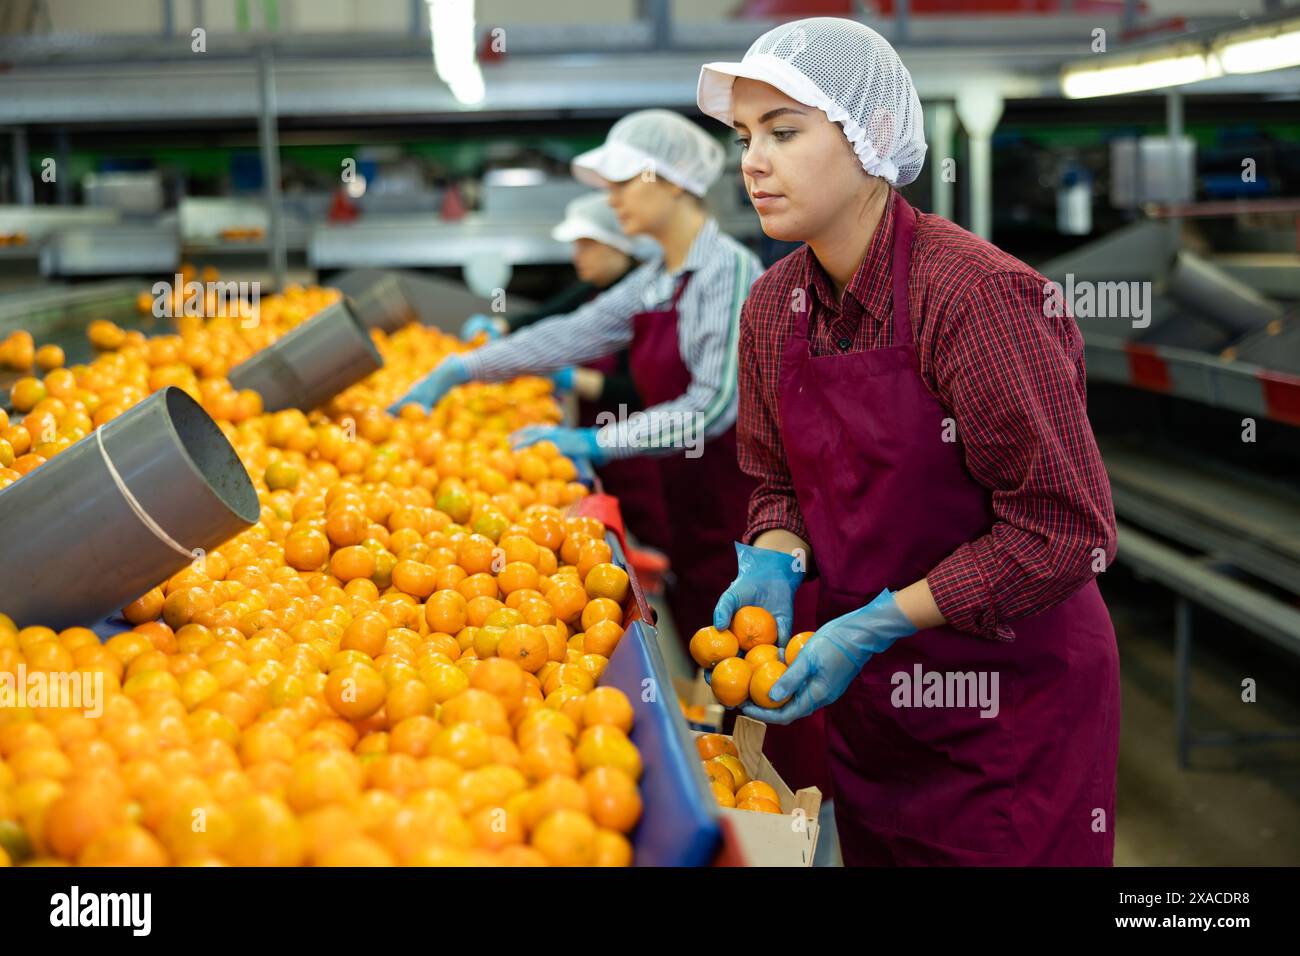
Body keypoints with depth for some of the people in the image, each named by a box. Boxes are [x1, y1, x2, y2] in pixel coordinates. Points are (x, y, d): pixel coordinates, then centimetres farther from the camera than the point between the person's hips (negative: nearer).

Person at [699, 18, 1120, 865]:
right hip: (868, 699, 6)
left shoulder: (977, 294, -23)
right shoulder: (773, 306, -1)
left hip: (1013, 704, -6)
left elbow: (1065, 529, -23)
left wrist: (875, 624, -23)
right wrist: (773, 568, -11)